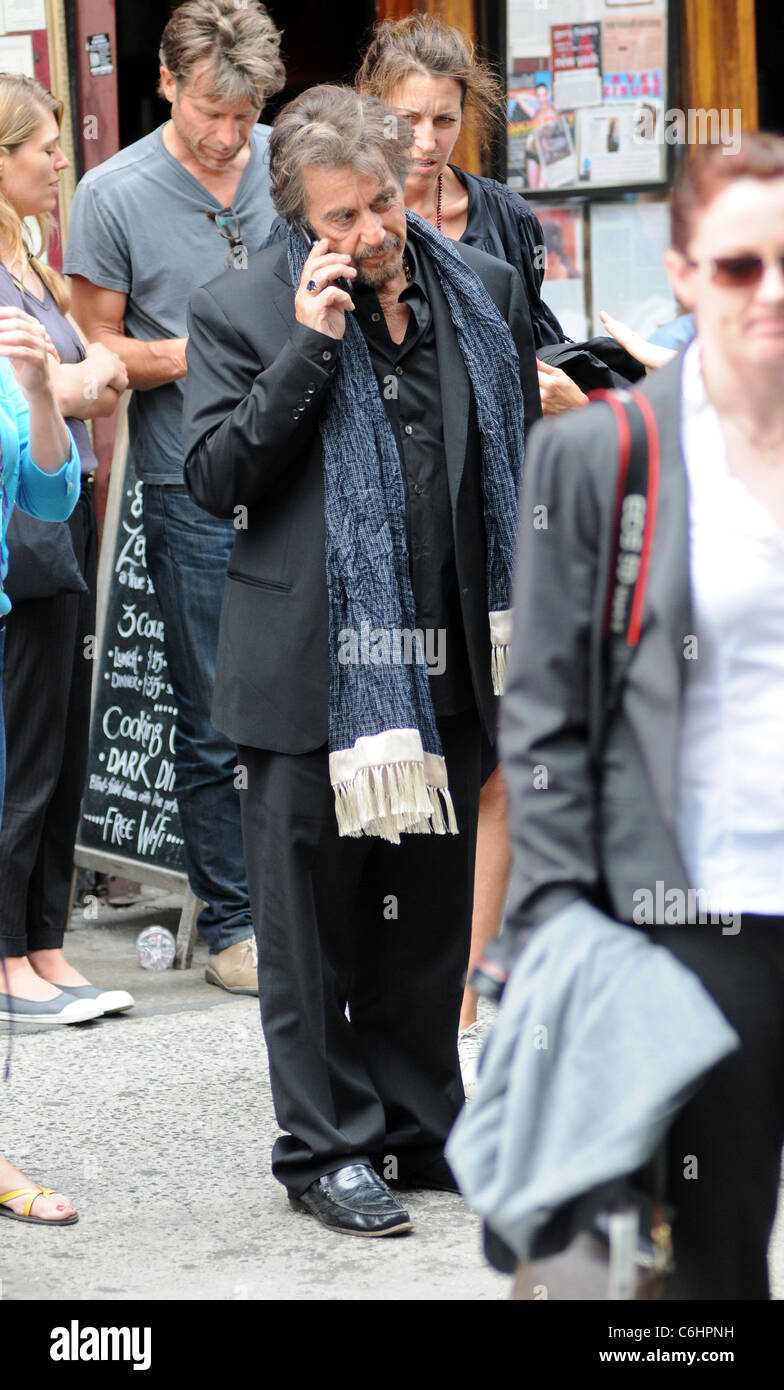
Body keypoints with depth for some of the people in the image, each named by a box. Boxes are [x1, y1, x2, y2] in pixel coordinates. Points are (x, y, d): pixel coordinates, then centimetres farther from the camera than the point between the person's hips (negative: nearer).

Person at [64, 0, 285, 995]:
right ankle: (231, 924, 13)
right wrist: (198, 352, -15)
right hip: (195, 491, -3)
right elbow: (100, 351, 0)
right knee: (215, 724, 3)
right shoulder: (114, 195, -4)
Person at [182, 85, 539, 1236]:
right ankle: (325, 1147, 15)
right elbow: (215, 476, -12)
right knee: (312, 919, 5)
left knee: (430, 907, 13)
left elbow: (523, 462, 12)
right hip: (310, 671, -4)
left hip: (441, 666, 4)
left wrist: (519, 638, 9)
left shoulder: (485, 295, 5)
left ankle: (420, 1128, 26)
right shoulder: (239, 315, -5)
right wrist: (311, 348, -19)